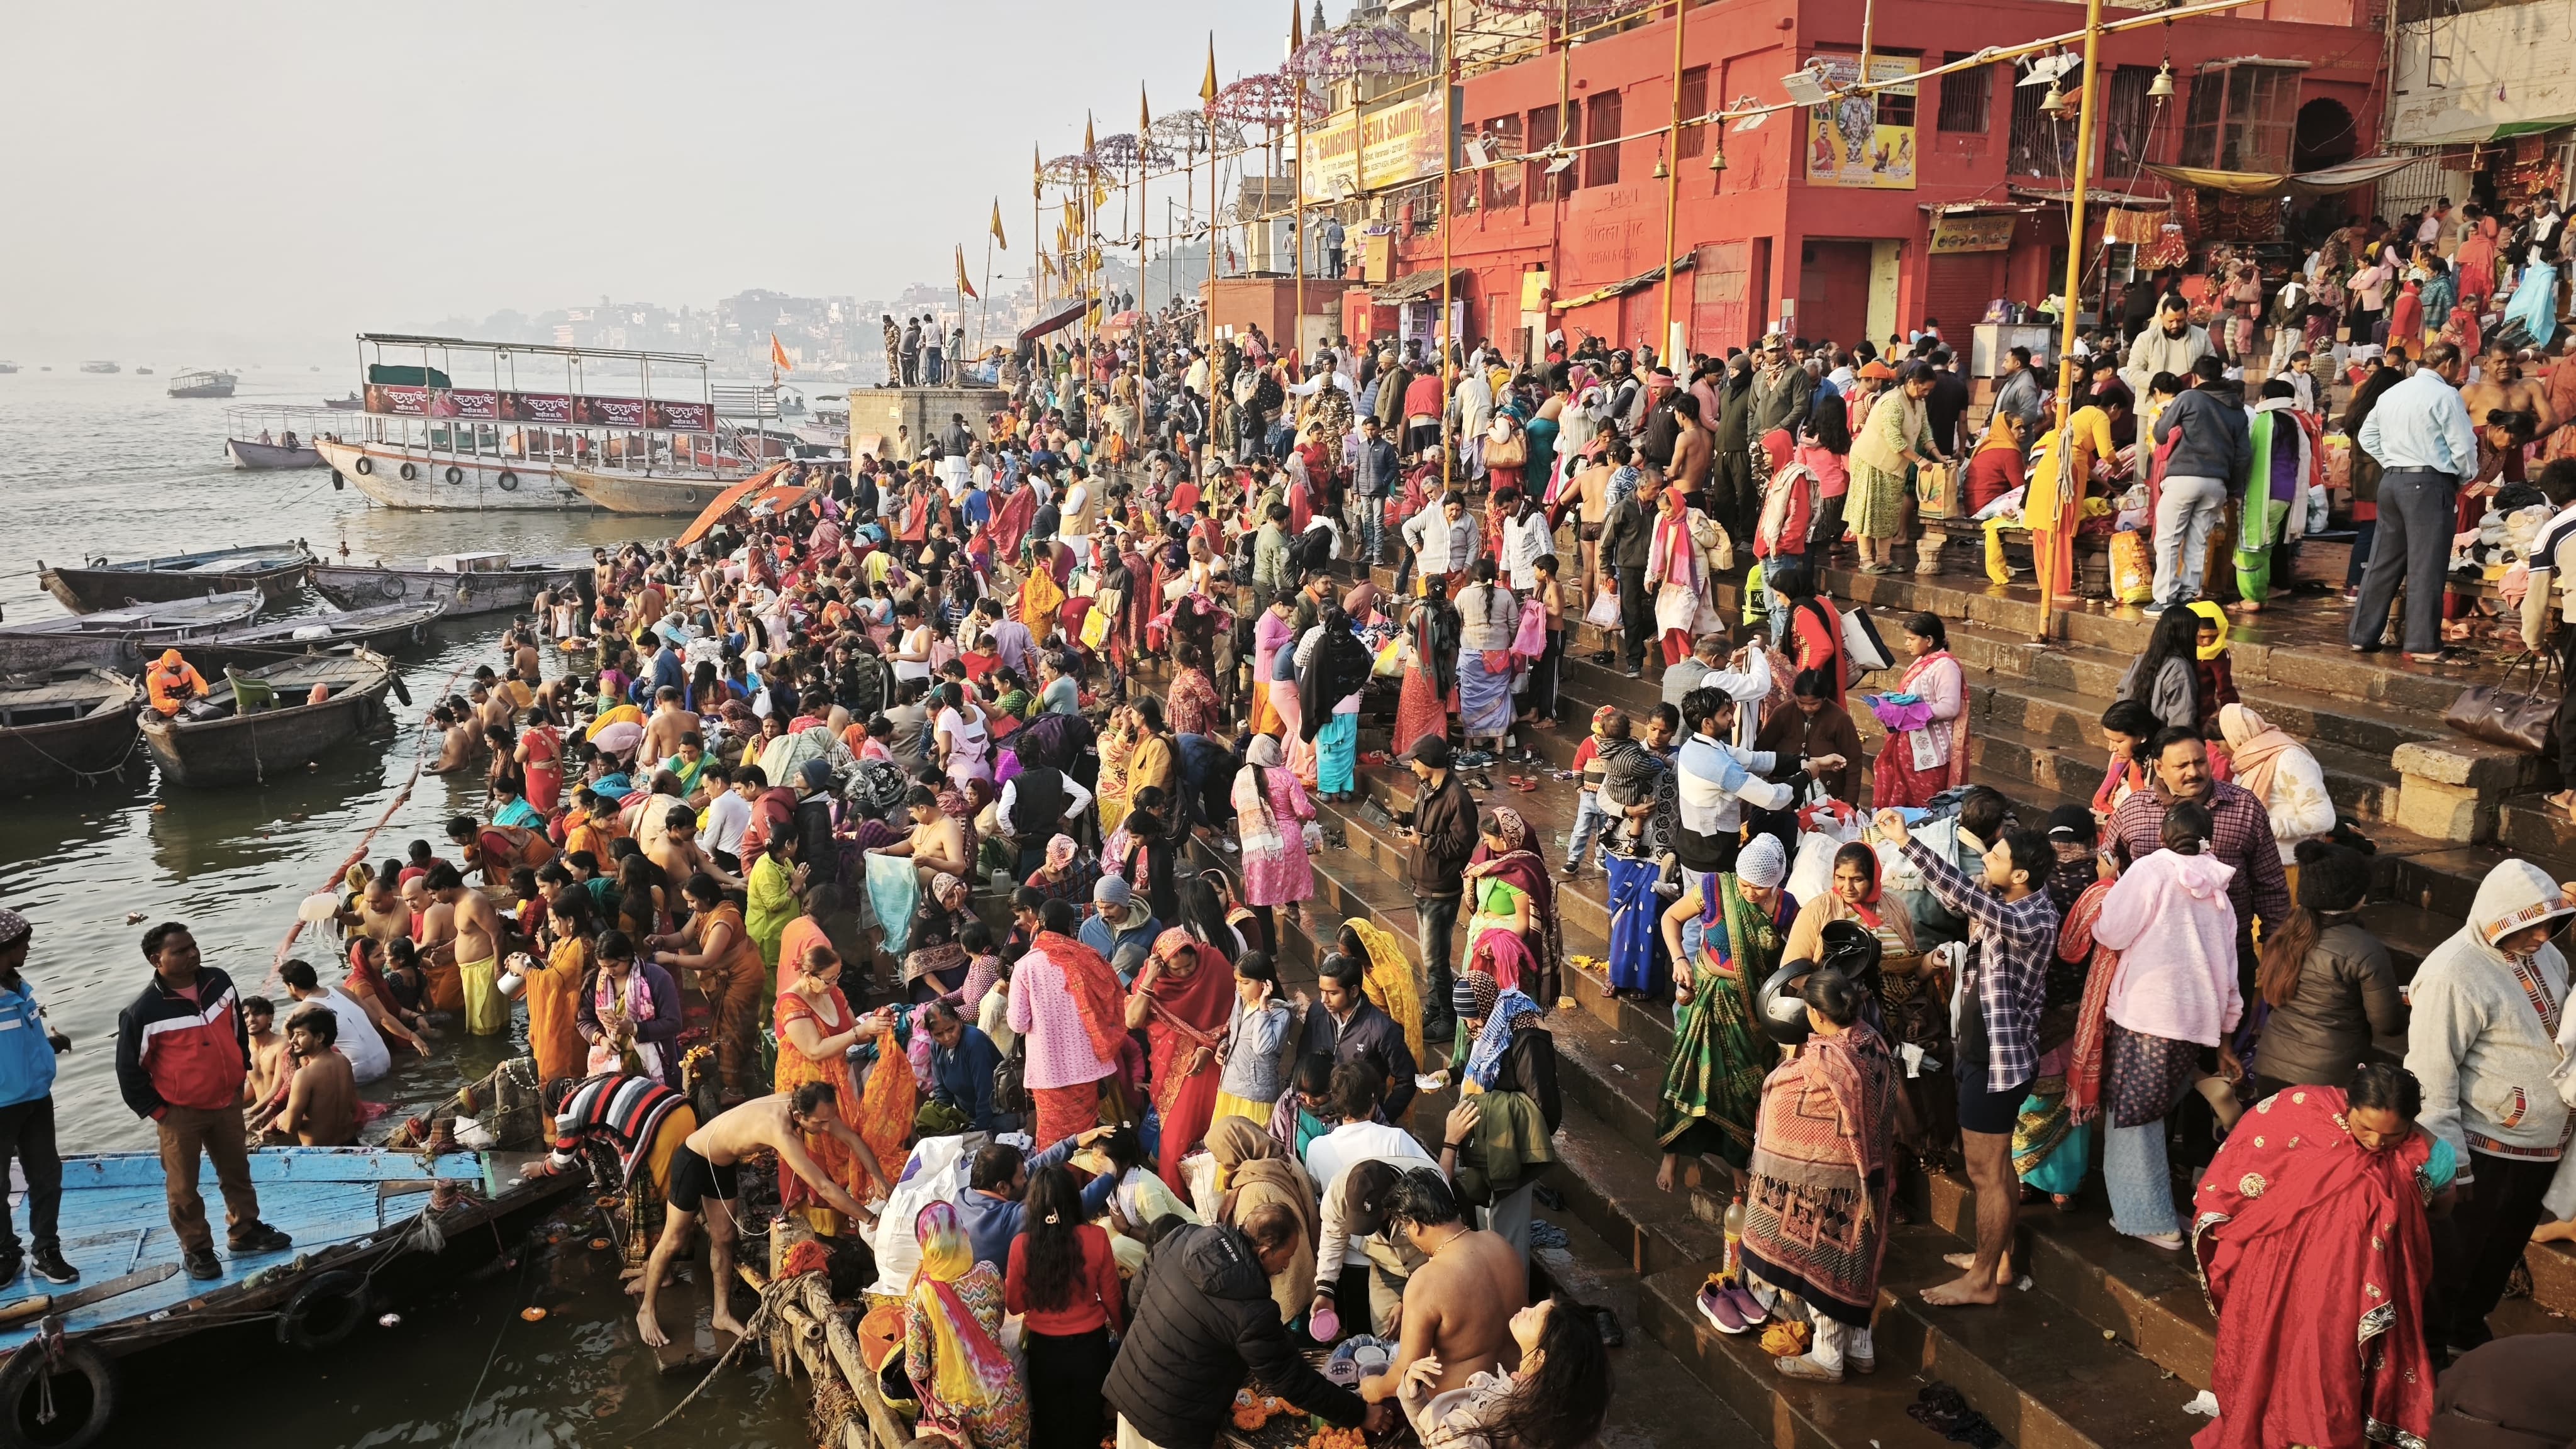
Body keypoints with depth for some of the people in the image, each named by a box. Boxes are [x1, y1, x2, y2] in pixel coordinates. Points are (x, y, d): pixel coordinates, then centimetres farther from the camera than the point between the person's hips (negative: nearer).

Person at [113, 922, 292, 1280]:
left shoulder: (218, 981, -6)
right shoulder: (144, 1011, -21)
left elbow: (238, 1027, 12)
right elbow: (129, 1071, -10)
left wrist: (241, 1072, 14)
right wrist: (157, 1112, -8)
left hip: (227, 1102, 5)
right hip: (180, 1113, -5)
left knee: (237, 1171, 19)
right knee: (184, 1187, 9)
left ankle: (246, 1231, 35)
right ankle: (196, 1249, 25)